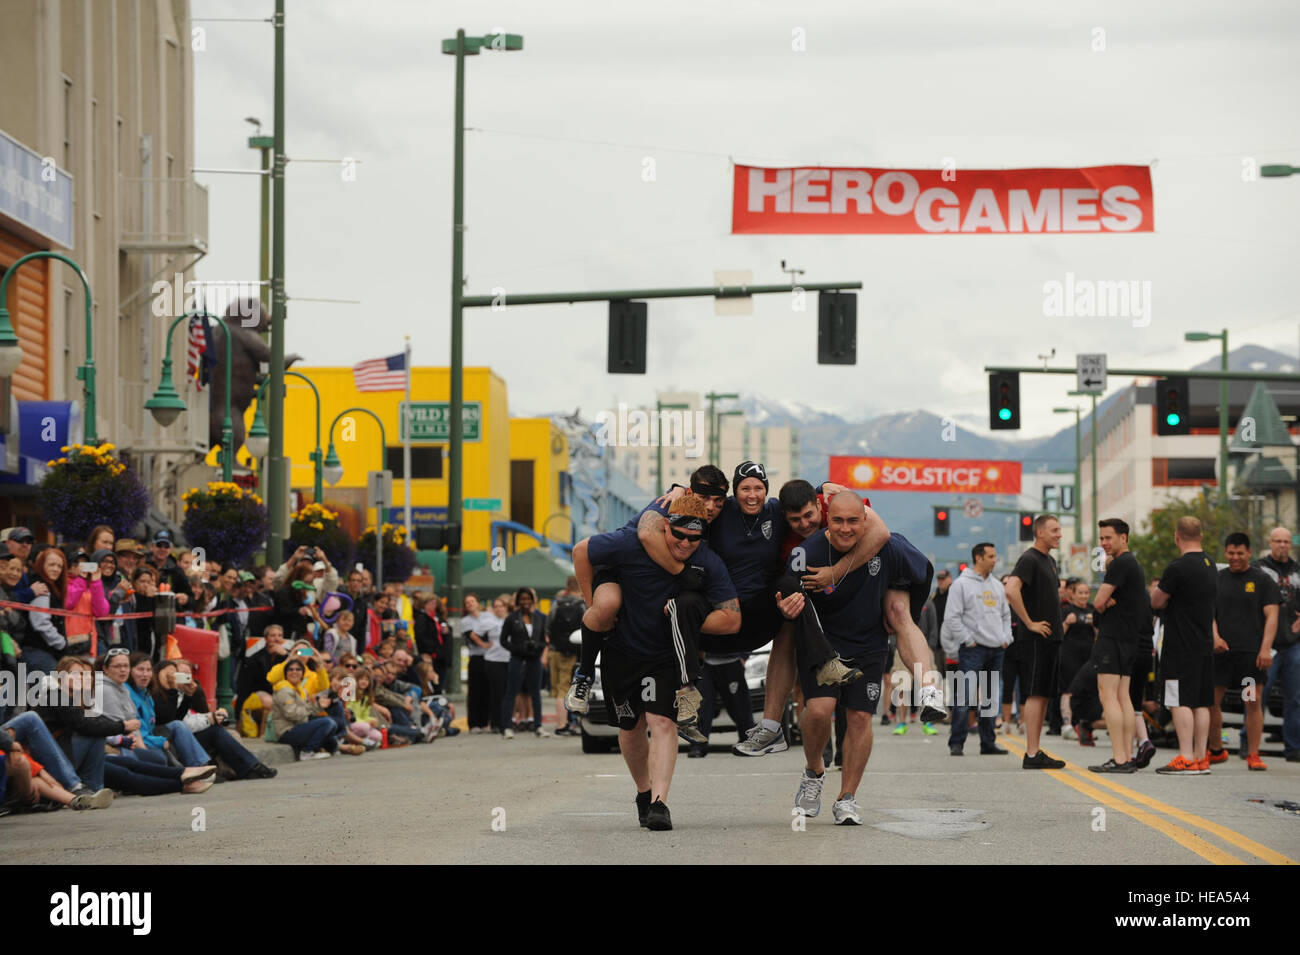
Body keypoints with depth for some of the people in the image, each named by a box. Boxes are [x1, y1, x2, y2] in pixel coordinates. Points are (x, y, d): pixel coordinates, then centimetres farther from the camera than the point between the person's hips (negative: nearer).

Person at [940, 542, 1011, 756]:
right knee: (965, 698, -12)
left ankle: (988, 742, 15)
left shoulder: (997, 586, 16)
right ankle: (956, 743, -9)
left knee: (991, 699, 9)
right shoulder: (962, 584, -5)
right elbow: (952, 617, -9)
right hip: (973, 650, -7)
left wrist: (1006, 638, 9)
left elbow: (1005, 614, 23)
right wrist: (968, 640, -13)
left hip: (996, 650, 7)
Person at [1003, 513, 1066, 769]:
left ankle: (1034, 751, 13)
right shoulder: (1029, 559, -11)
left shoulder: (1049, 561, 19)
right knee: (1035, 695, -10)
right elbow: (1011, 591, -26)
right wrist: (1029, 623, -20)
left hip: (1050, 637, 9)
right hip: (1035, 639, -9)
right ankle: (1032, 754, -11)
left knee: (1043, 695, 9)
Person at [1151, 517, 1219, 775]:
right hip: (1205, 645, 8)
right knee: (1201, 703, 10)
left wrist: (1156, 589, 15)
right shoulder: (1210, 566, 11)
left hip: (1181, 646, -8)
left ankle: (1186, 759, -11)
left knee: (1181, 702, -7)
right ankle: (1201, 758, 11)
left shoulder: (1178, 568, -15)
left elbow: (1157, 602, -7)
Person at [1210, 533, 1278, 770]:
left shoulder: (1262, 580, 4)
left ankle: (1253, 755, 1)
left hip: (1252, 652, -3)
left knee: (1253, 703, -6)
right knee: (1211, 700, 2)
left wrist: (1265, 648, -12)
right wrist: (1215, 636, -8)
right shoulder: (1217, 579, 12)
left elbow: (1271, 616, -1)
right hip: (1221, 651, 3)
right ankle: (1216, 750, 18)